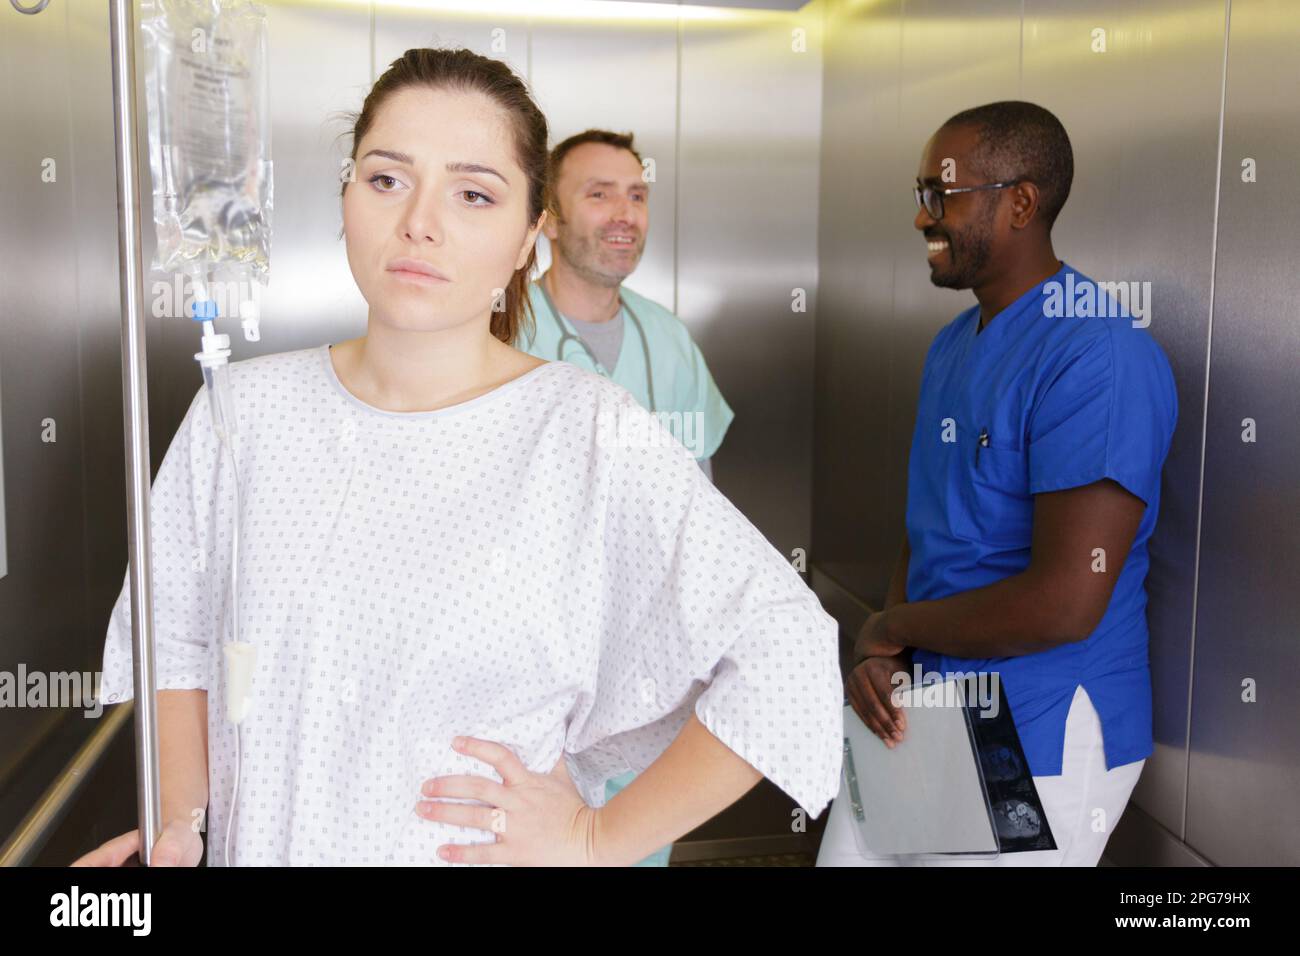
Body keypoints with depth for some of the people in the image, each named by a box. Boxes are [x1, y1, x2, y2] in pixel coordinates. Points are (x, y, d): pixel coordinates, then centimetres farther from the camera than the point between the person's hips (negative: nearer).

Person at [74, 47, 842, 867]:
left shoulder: (592, 434, -20)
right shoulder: (245, 407, -7)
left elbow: (787, 656, -20)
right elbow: (175, 630, 5)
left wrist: (596, 841, -16)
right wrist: (178, 824, -6)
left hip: (485, 846, -3)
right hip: (258, 845, 4)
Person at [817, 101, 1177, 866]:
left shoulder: (1099, 359, -20)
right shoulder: (952, 344, 9)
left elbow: (1064, 604, -26)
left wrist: (891, 628, -11)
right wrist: (880, 654, -5)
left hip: (1040, 744, -8)